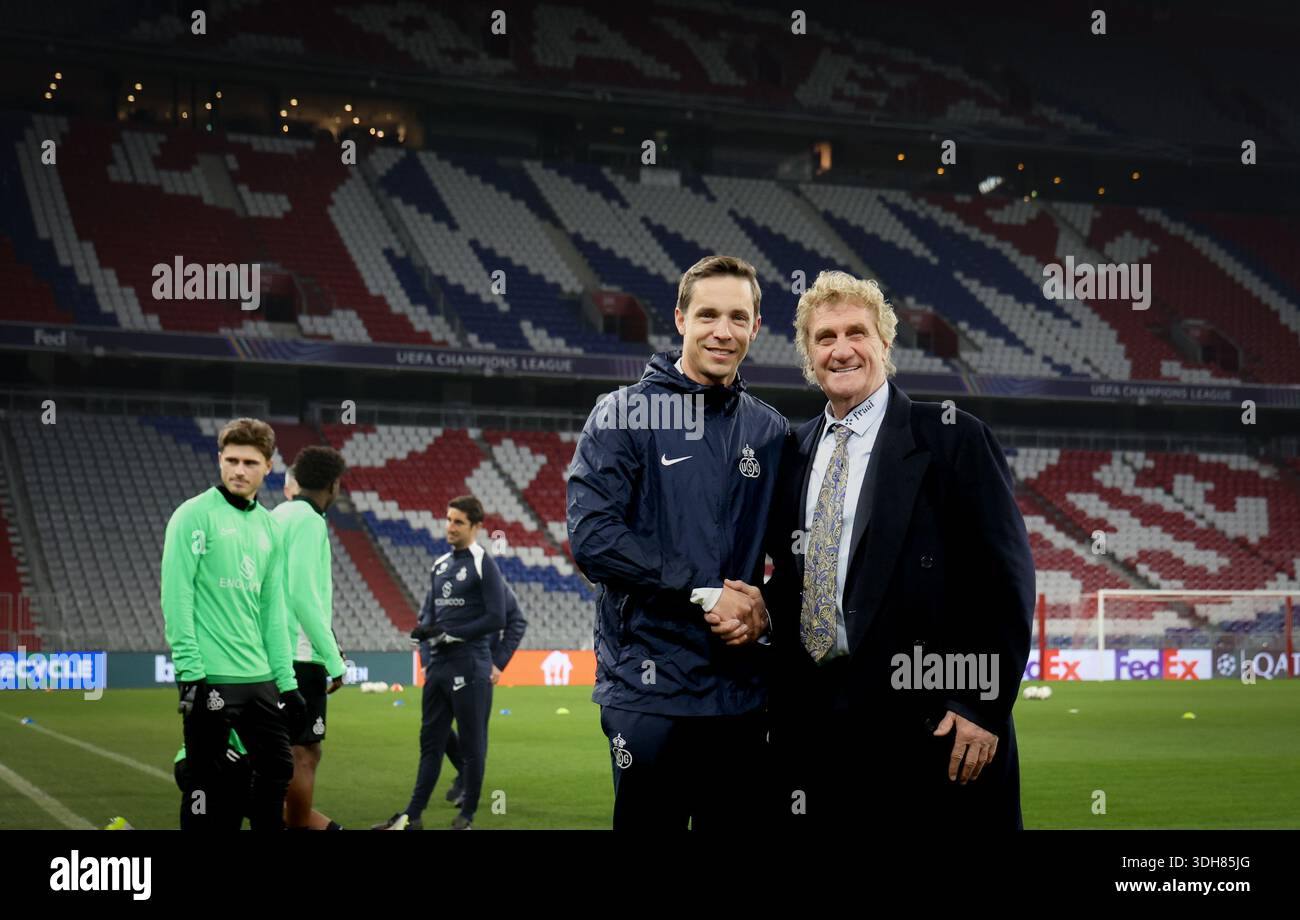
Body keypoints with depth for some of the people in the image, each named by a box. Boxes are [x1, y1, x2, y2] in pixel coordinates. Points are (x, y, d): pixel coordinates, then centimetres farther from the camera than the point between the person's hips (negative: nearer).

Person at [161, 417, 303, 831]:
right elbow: (176, 595, -11)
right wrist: (190, 671, -17)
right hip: (210, 677, -7)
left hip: (260, 678, 7)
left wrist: (286, 681, 13)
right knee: (208, 785, -1)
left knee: (277, 770, 11)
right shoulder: (195, 515, -5)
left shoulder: (268, 526, 15)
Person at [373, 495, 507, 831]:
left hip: (469, 667, -7)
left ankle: (467, 816, 9)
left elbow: (496, 619, -13)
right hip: (438, 664, 7)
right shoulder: (440, 564, 15)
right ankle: (413, 816, 13)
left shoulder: (484, 565, -7)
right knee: (430, 742, 10)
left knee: (471, 744, 1)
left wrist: (450, 634, -14)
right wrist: (424, 628, -3)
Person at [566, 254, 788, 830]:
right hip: (651, 689, -4)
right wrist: (706, 594, -15)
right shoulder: (625, 415, -2)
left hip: (743, 690, 4)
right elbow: (591, 536, -12)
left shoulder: (771, 432, 11)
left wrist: (763, 608, -7)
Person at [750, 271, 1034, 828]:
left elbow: (1004, 579, -7)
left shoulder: (952, 439, -3)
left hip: (925, 726, -5)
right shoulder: (796, 452, 15)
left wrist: (983, 706, -12)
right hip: (811, 725, 5)